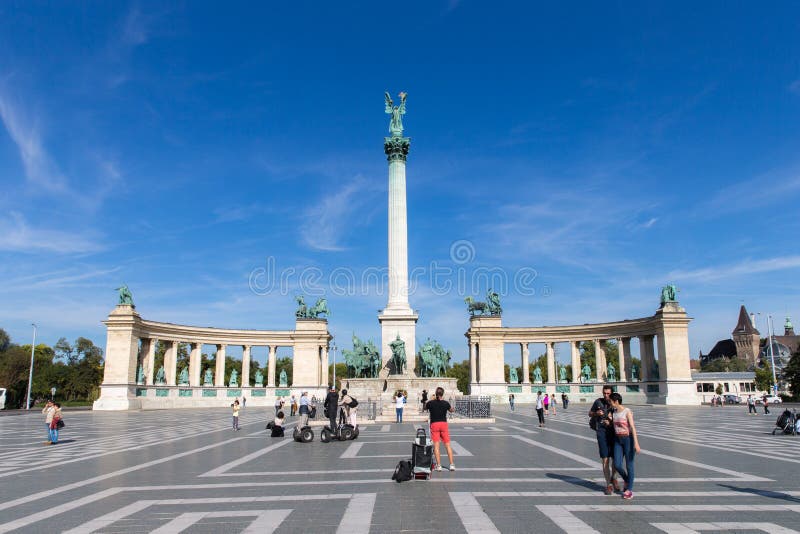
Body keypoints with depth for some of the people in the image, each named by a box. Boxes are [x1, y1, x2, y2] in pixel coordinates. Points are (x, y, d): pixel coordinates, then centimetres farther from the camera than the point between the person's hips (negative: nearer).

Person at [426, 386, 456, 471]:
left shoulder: (430, 403, -6)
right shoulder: (446, 403, -3)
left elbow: (425, 408, 16)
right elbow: (451, 410, 17)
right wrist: (453, 409, 37)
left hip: (434, 424, -1)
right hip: (444, 424, 1)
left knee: (436, 446, 1)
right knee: (448, 445, 7)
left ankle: (439, 465, -1)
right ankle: (452, 464, 5)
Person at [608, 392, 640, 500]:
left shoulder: (627, 412, -12)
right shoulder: (613, 412, 7)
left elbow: (633, 427, -17)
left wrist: (636, 443, -23)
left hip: (629, 439, -6)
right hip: (618, 440, 6)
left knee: (629, 465, 2)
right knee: (617, 465, -1)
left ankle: (629, 489, 15)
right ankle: (627, 480, 28)